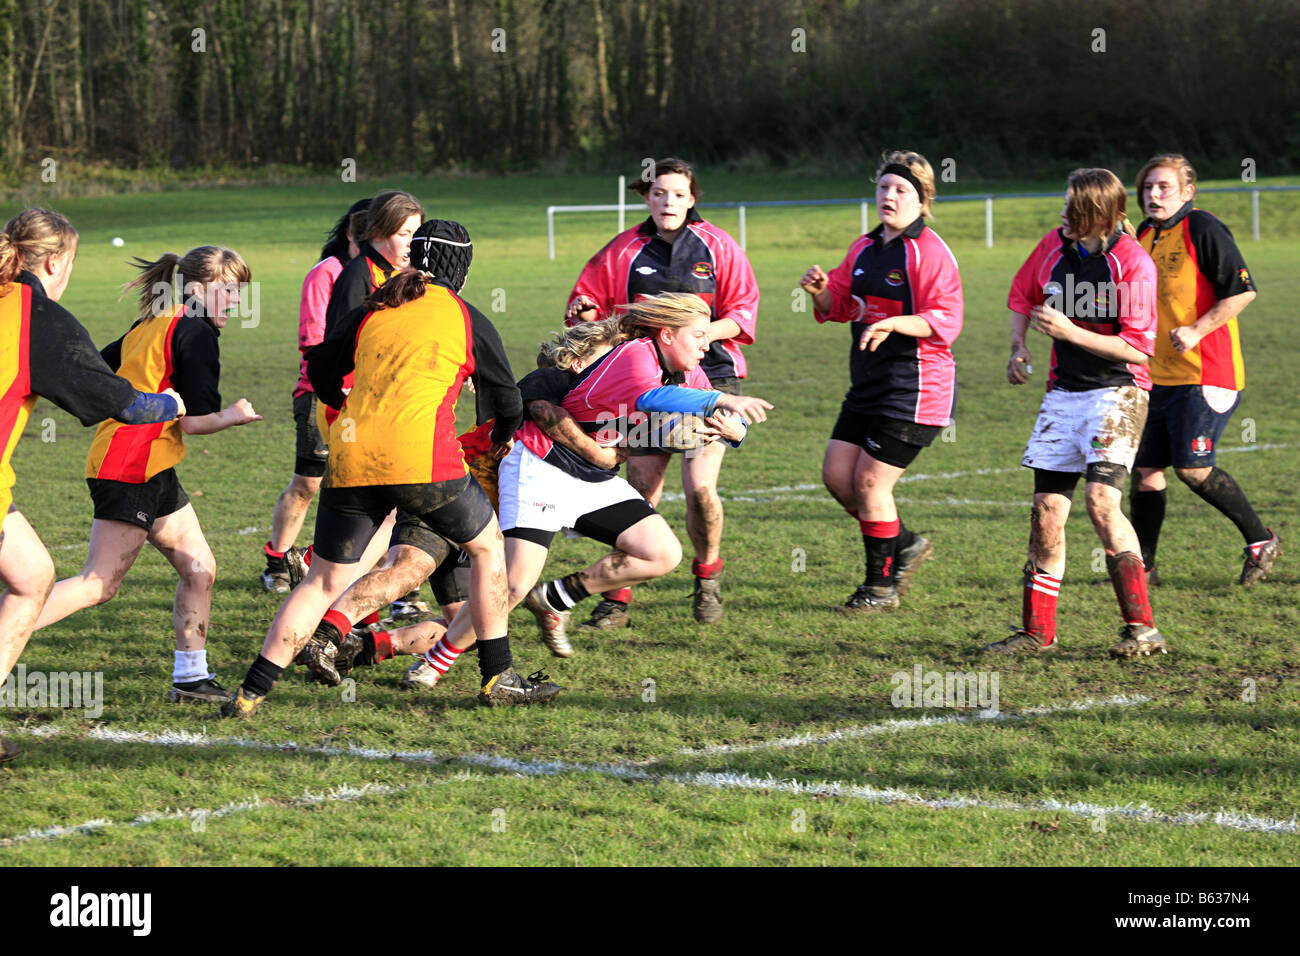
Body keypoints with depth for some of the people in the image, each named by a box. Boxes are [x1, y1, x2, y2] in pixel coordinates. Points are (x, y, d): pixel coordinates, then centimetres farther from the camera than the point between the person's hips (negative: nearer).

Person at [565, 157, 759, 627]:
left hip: (710, 374, -2)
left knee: (700, 488, -13)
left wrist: (699, 333, -17)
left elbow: (743, 313, 1)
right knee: (641, 494, -3)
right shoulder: (624, 250, 7)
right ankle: (617, 599, 4)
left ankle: (708, 577, 13)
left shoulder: (717, 247, 2)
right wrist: (585, 314, -12)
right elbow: (588, 301, 12)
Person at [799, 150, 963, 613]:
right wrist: (822, 291, -3)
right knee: (836, 475, 7)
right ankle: (905, 545, 27)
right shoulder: (865, 248, 12)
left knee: (870, 481, -7)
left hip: (915, 389, -9)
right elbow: (838, 306, 20)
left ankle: (881, 586, 8)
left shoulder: (929, 252, -12)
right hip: (867, 385, 9)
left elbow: (945, 322, -19)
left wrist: (894, 323, -33)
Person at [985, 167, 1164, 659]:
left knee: (1101, 499, -22)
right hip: (1063, 392, 6)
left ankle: (1141, 627, -19)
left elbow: (1137, 348, -18)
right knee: (1047, 509, 4)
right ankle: (1037, 629, 15)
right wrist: (1019, 347, 8)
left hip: (1117, 392, -6)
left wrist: (1067, 330, -21)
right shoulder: (1054, 245, 2)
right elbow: (1022, 293, 23)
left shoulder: (1133, 263, -16)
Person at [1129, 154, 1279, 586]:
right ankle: (1142, 567, 15)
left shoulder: (1202, 229, -11)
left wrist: (1196, 331, -21)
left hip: (1205, 373, -8)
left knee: (1192, 468, -14)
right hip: (1157, 375, 8)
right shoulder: (1144, 236, 13)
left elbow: (1243, 291, -16)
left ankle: (1260, 542, 2)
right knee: (1144, 468, 5)